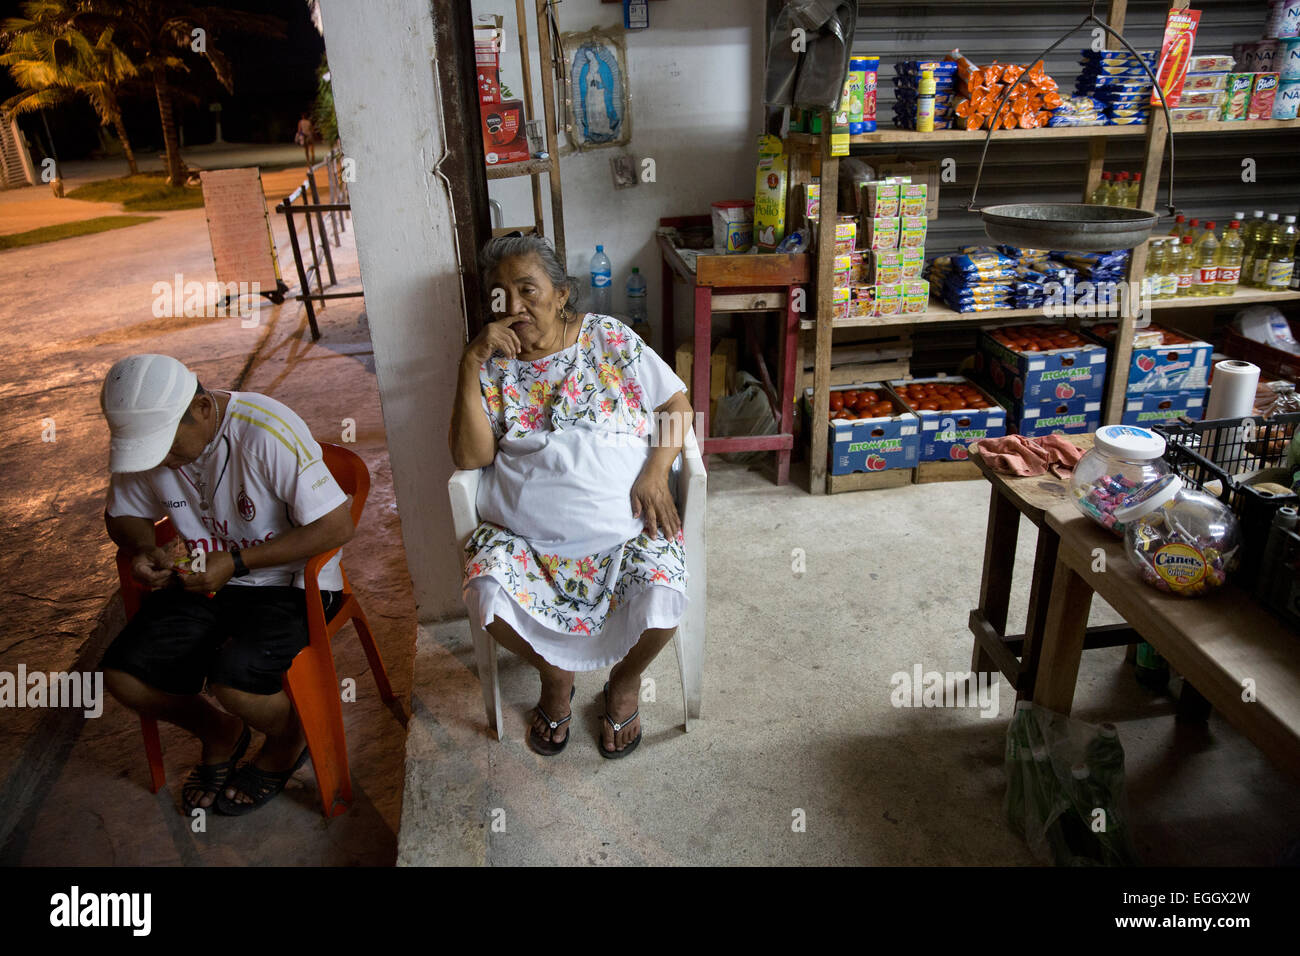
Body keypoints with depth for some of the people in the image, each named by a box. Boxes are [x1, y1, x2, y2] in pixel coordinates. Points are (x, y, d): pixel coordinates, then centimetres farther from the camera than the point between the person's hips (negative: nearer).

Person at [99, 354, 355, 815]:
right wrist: (143, 548, -10)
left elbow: (337, 525, -23)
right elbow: (122, 514, 15)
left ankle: (289, 740, 9)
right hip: (204, 582, 6)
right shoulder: (139, 438, -5)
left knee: (233, 680, -28)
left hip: (289, 583, -6)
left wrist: (236, 562, -25)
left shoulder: (268, 431, -25)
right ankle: (219, 733, 20)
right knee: (123, 677, -10)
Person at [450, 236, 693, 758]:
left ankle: (626, 679, 12)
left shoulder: (608, 338, 4)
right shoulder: (493, 364, 6)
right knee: (486, 593, -25)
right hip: (522, 535, 1)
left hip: (625, 529, -1)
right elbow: (470, 456, -5)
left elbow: (676, 403, 5)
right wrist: (471, 363, -12)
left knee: (659, 598, -26)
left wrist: (655, 474, -10)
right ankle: (555, 674, 9)